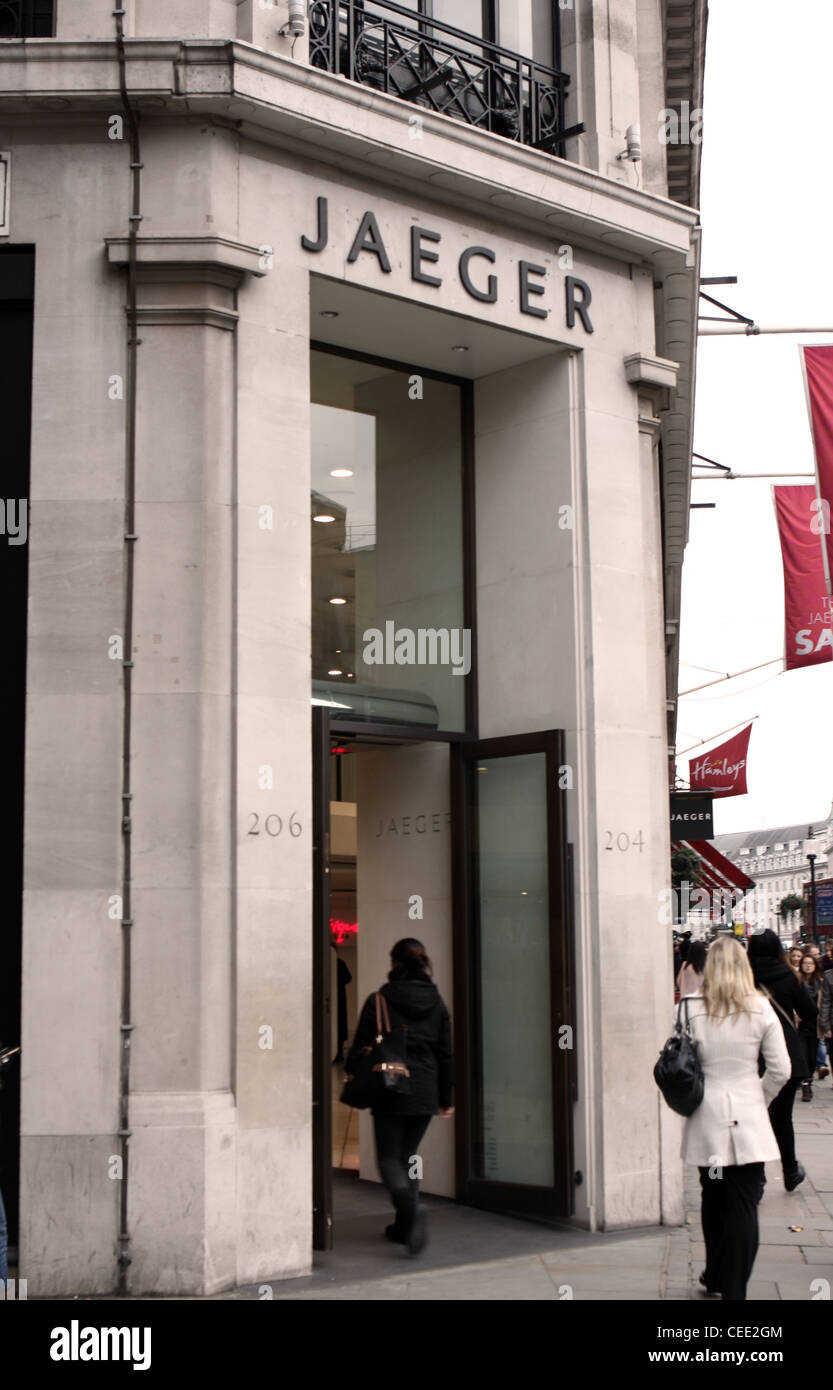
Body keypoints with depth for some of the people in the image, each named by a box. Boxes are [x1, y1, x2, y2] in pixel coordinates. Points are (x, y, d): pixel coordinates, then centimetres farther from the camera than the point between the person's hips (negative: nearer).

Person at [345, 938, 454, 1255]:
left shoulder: (378, 1001, -7)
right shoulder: (436, 1003, 6)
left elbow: (361, 1046, -3)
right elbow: (446, 1054, 10)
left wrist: (353, 1075, 16)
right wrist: (446, 1097, 17)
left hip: (390, 1092, -4)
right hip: (425, 1094, 4)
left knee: (389, 1158, 3)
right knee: (408, 1156, 17)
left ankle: (410, 1208, -23)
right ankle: (404, 1226, 19)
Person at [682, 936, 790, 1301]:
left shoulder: (691, 1009, -6)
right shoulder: (761, 1010, -6)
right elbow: (780, 1070, -2)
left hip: (707, 1120, 1)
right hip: (748, 1119, -1)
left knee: (713, 1200, 17)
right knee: (743, 1205, 3)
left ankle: (715, 1277, 32)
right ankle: (734, 1289, 2)